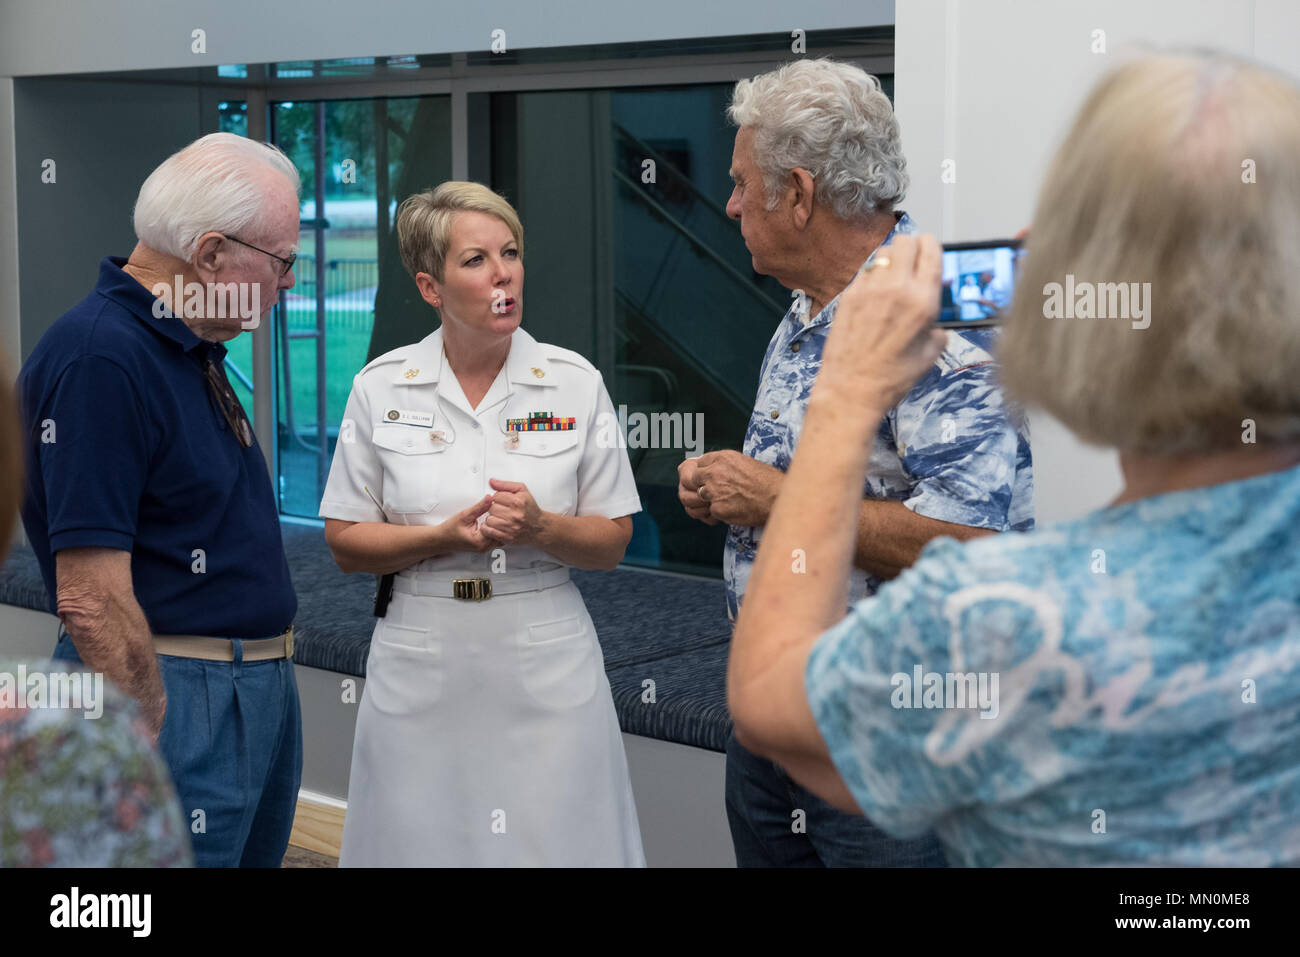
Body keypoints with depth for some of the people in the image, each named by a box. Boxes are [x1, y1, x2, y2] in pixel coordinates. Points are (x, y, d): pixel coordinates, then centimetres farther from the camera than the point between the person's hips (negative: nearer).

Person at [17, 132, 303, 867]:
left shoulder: (190, 350, 12)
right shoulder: (100, 358, -19)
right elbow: (91, 597, -24)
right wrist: (153, 743, -22)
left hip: (260, 690, 10)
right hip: (174, 696, -10)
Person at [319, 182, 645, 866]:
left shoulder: (574, 382, 1)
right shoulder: (382, 388, 1)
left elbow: (612, 542, 3)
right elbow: (345, 544, 3)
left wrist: (540, 528, -17)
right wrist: (445, 536, -15)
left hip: (547, 660, 0)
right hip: (421, 665, 0)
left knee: (555, 839, 2)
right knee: (419, 841, 6)